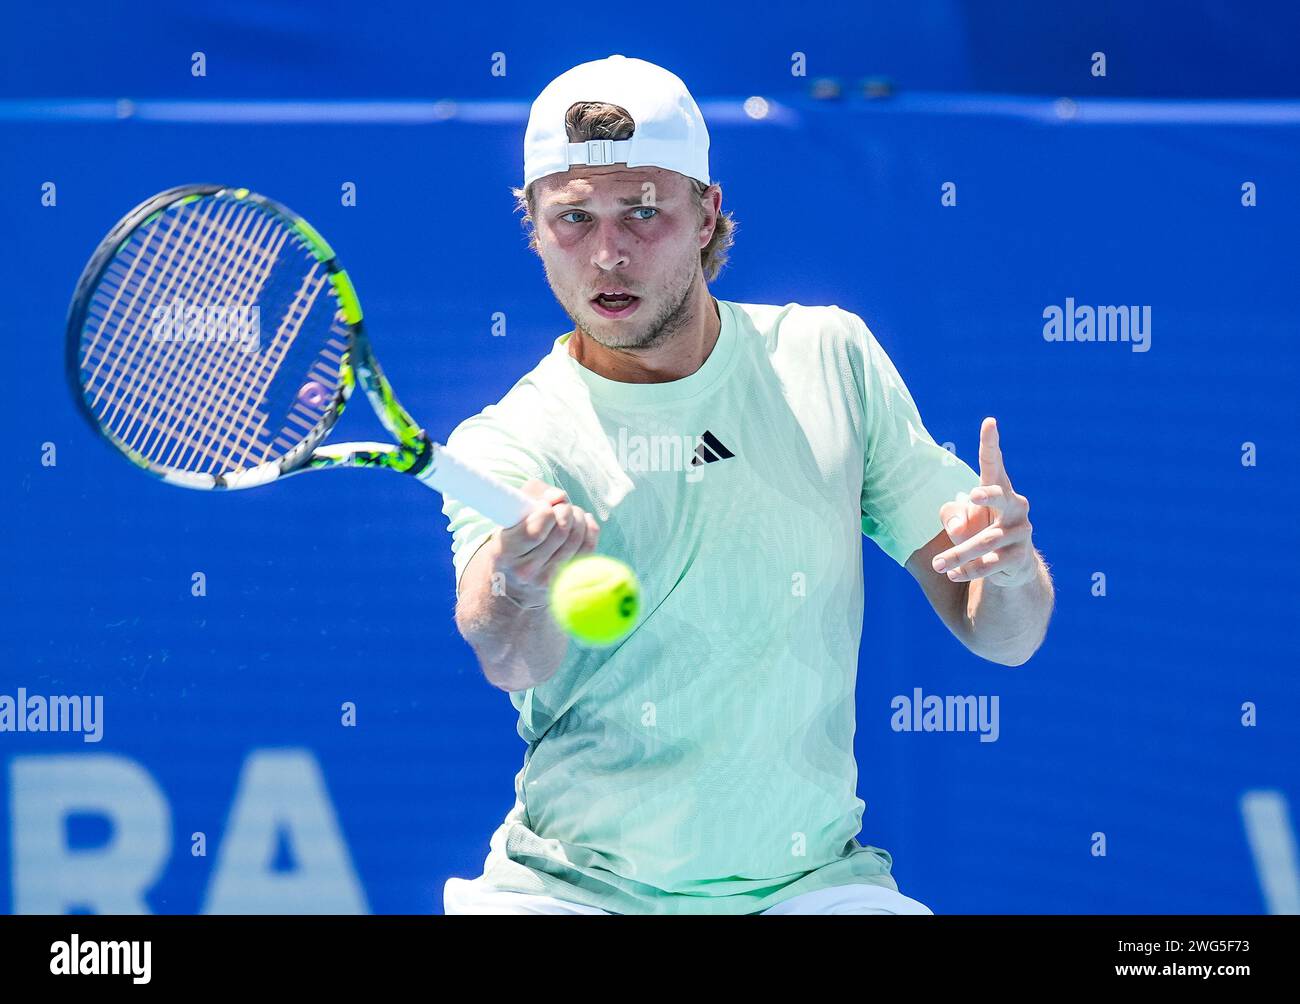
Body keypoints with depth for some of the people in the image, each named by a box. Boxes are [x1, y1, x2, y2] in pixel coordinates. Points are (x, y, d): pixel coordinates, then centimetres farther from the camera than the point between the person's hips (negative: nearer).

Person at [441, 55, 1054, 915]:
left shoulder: (830, 359, 3)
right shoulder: (500, 446, -5)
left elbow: (1002, 637, 5)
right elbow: (512, 662, -26)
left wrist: (1011, 570, -18)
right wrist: (522, 588, -49)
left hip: (808, 879, 1)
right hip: (573, 887, -1)